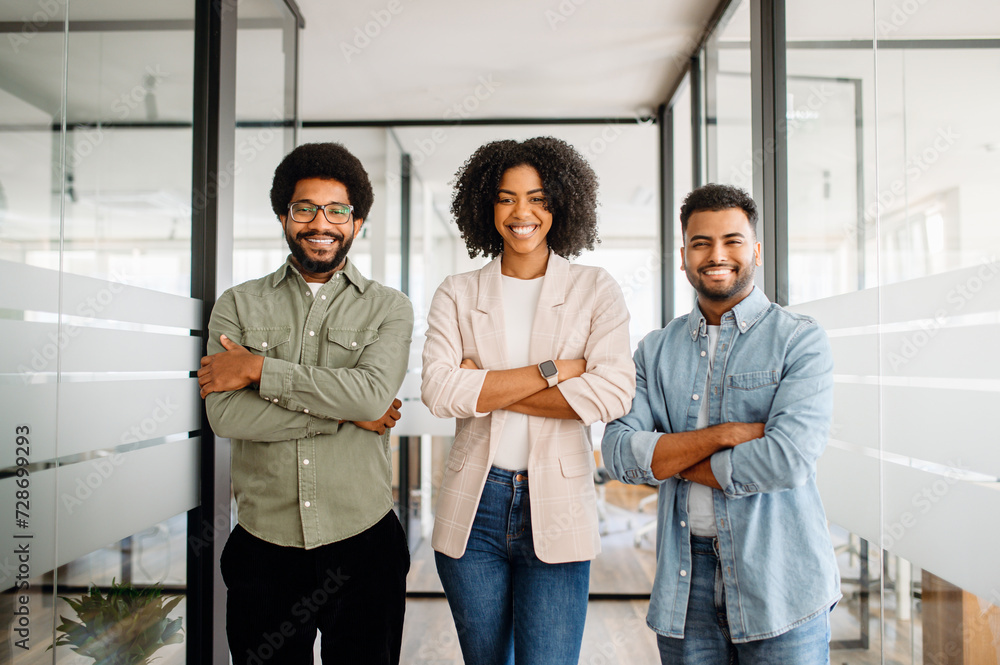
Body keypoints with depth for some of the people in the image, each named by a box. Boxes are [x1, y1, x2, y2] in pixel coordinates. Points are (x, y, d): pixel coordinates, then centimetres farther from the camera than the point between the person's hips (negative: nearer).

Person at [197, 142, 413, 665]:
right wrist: (344, 413, -12)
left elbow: (372, 392, -17)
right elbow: (224, 415, -10)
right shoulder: (239, 305, 4)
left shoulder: (388, 308, 2)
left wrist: (258, 369, -14)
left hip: (363, 543, 0)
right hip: (263, 545, 1)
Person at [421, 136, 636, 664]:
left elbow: (614, 392, -13)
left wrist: (486, 388, -11)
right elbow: (438, 391, -10)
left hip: (558, 510, -1)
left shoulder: (595, 291, 2)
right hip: (473, 507, 2)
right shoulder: (457, 294, 5)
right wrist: (552, 369, -14)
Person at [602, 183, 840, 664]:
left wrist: (672, 459, -8)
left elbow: (788, 459, -17)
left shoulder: (800, 341, -4)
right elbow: (620, 454, -5)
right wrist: (723, 434, -16)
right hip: (684, 581, 3)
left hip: (779, 585, -3)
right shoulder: (656, 351, 7)